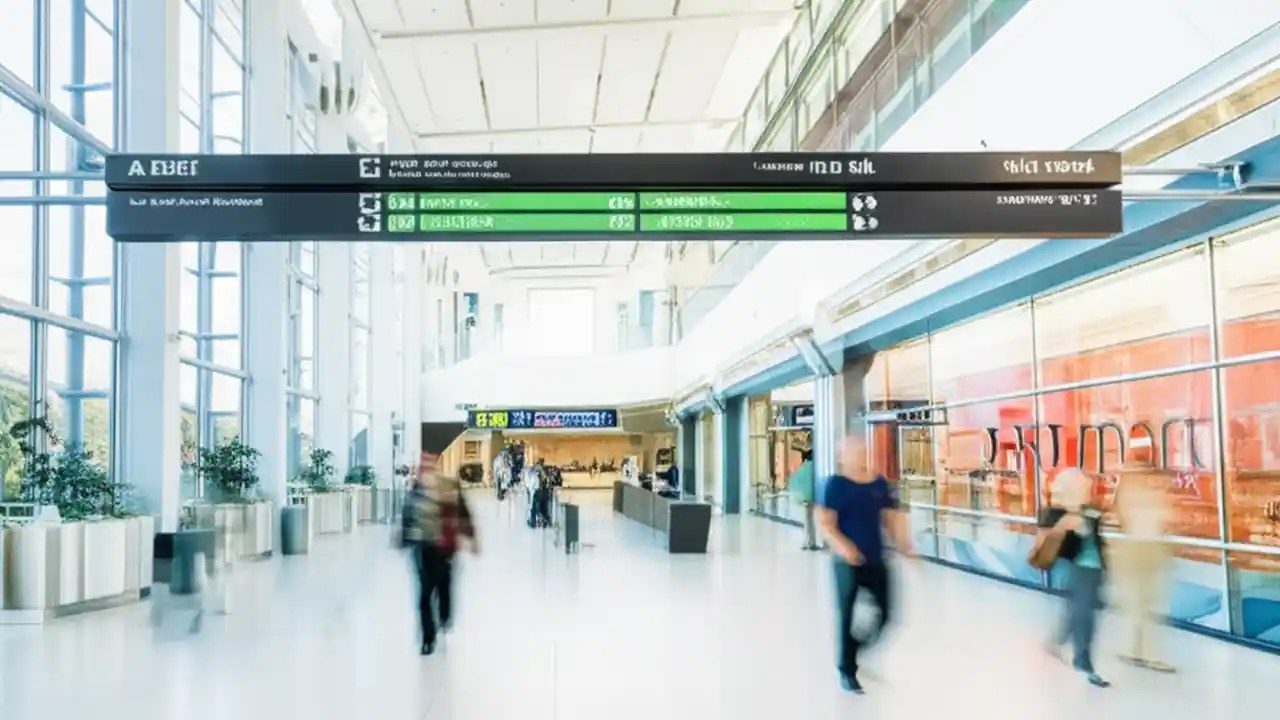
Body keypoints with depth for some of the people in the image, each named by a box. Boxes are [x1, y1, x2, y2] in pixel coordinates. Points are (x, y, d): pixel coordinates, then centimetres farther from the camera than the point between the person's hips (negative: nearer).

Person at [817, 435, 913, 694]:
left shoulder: (880, 484, 5)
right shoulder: (836, 484, -10)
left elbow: (892, 517, 11)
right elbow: (825, 523, -13)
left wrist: (904, 544, -3)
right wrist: (842, 546, -27)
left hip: (875, 559, 5)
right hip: (848, 561, -5)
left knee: (887, 611, 9)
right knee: (846, 614, 4)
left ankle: (858, 647, 35)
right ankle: (847, 671, 19)